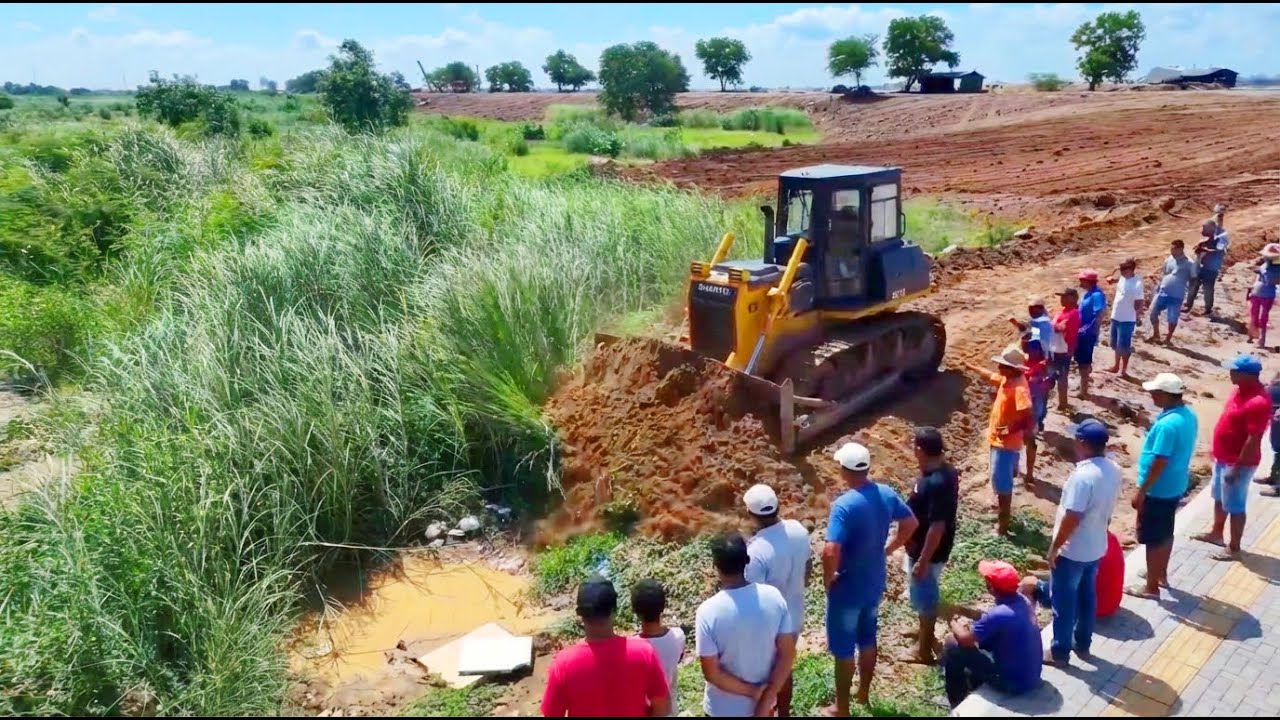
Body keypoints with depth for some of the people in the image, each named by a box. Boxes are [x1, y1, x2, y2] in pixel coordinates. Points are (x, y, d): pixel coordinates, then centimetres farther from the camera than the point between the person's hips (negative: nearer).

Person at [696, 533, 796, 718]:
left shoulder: (708, 612, -27)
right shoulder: (773, 597, -17)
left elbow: (711, 673, -22)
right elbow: (787, 654, -12)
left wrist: (751, 691, -11)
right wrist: (766, 699, -10)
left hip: (724, 709, -3)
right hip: (763, 701, 3)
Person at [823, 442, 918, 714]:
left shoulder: (844, 505, -29)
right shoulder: (886, 494, -7)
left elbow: (831, 552, -35)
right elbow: (911, 523, 9)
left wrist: (828, 578, -17)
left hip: (847, 589, -7)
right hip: (875, 584, 7)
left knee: (843, 648, 11)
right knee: (867, 639, 25)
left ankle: (842, 707, 26)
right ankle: (864, 693, 44)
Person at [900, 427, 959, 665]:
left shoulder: (936, 483, -32)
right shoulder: (945, 471, -2)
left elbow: (937, 527, -29)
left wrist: (922, 561, -24)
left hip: (927, 551, -9)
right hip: (923, 547, 9)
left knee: (925, 596, 8)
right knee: (924, 594, 27)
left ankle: (924, 650, 24)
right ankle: (924, 631, 47)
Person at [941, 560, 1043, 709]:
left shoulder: (998, 614, -30)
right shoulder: (1021, 600, -5)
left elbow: (964, 639, -16)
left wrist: (954, 623, 4)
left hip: (1014, 683, -8)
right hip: (1032, 677, 8)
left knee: (953, 646, -3)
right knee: (983, 636, 23)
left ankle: (957, 705, 16)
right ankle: (973, 683, 42)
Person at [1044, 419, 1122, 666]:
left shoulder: (1083, 476, -30)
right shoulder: (1113, 470, -3)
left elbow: (1071, 518, -27)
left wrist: (1054, 547, -16)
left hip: (1072, 551, -8)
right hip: (1096, 548, 8)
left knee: (1064, 602, 8)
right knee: (1087, 596, 23)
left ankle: (1059, 651, 20)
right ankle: (1083, 644, 38)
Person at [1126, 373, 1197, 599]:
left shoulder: (1167, 424, -29)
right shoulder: (1188, 415, 1)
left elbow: (1159, 462, -27)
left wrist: (1141, 491, -18)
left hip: (1159, 490, -9)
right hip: (1176, 486, 9)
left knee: (1153, 538, 4)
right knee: (1165, 533, 23)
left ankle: (1151, 587, 15)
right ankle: (1161, 575, 38)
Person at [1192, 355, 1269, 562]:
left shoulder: (1258, 402, -28)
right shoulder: (1241, 389, 1)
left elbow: (1253, 440, -26)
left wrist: (1237, 468, -22)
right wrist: (1218, 454, 20)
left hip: (1238, 462, -9)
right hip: (1223, 458, 9)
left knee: (1234, 506, 5)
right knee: (1219, 498, 24)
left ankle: (1234, 548, 18)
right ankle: (1216, 533, 41)